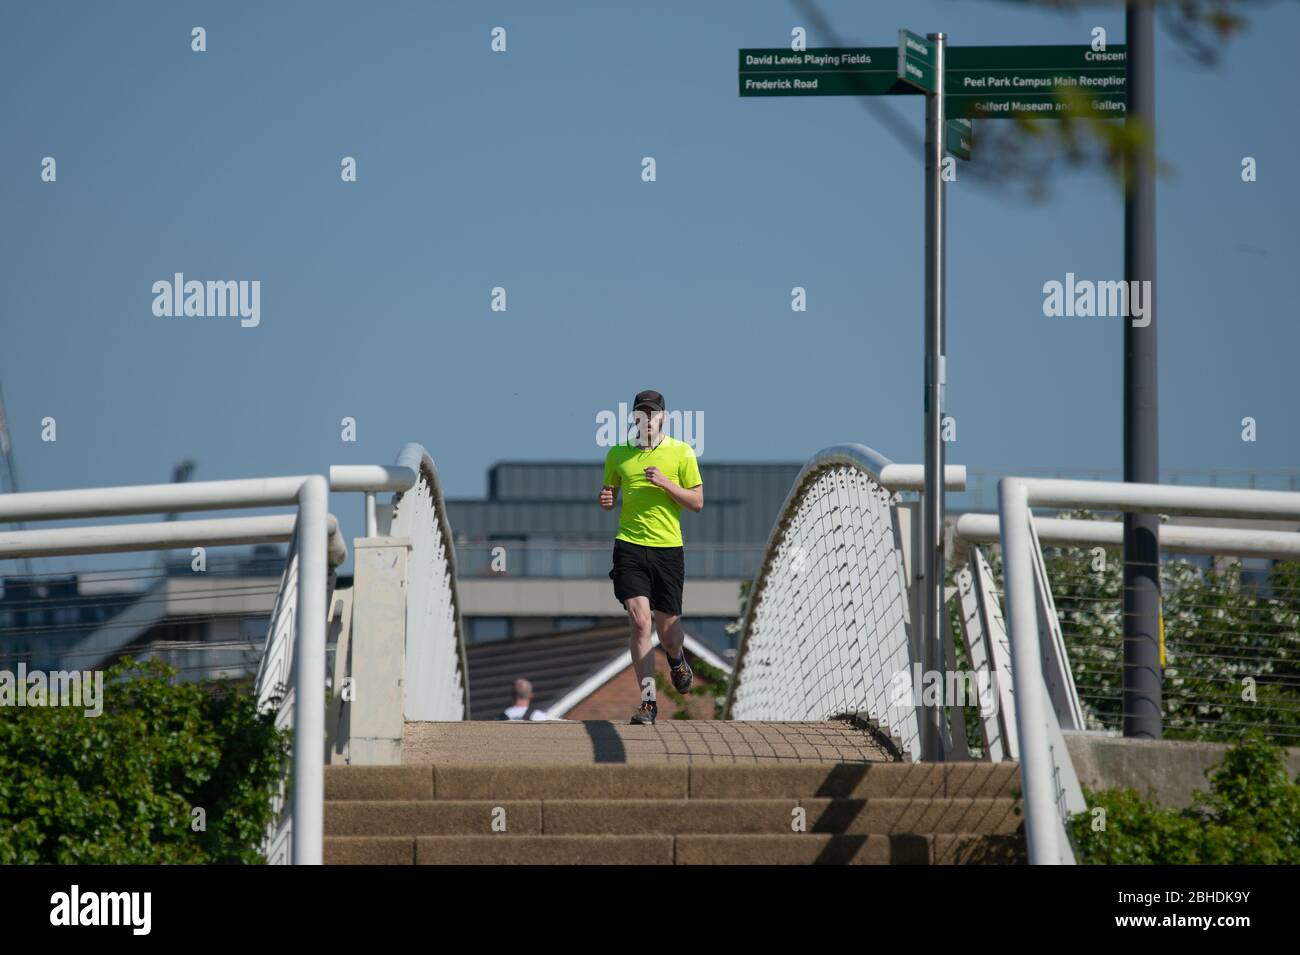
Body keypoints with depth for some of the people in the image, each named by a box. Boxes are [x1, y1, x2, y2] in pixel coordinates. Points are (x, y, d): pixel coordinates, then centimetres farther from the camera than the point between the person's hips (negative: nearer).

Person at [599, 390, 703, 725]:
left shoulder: (681, 452, 2)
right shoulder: (618, 453, 7)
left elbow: (697, 502, 1)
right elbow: (609, 493, 18)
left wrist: (665, 483, -13)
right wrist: (605, 499, -6)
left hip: (668, 548, 0)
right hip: (630, 546, 0)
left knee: (668, 629, 6)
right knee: (639, 621, -14)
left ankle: (677, 660, 43)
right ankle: (648, 701, -11)